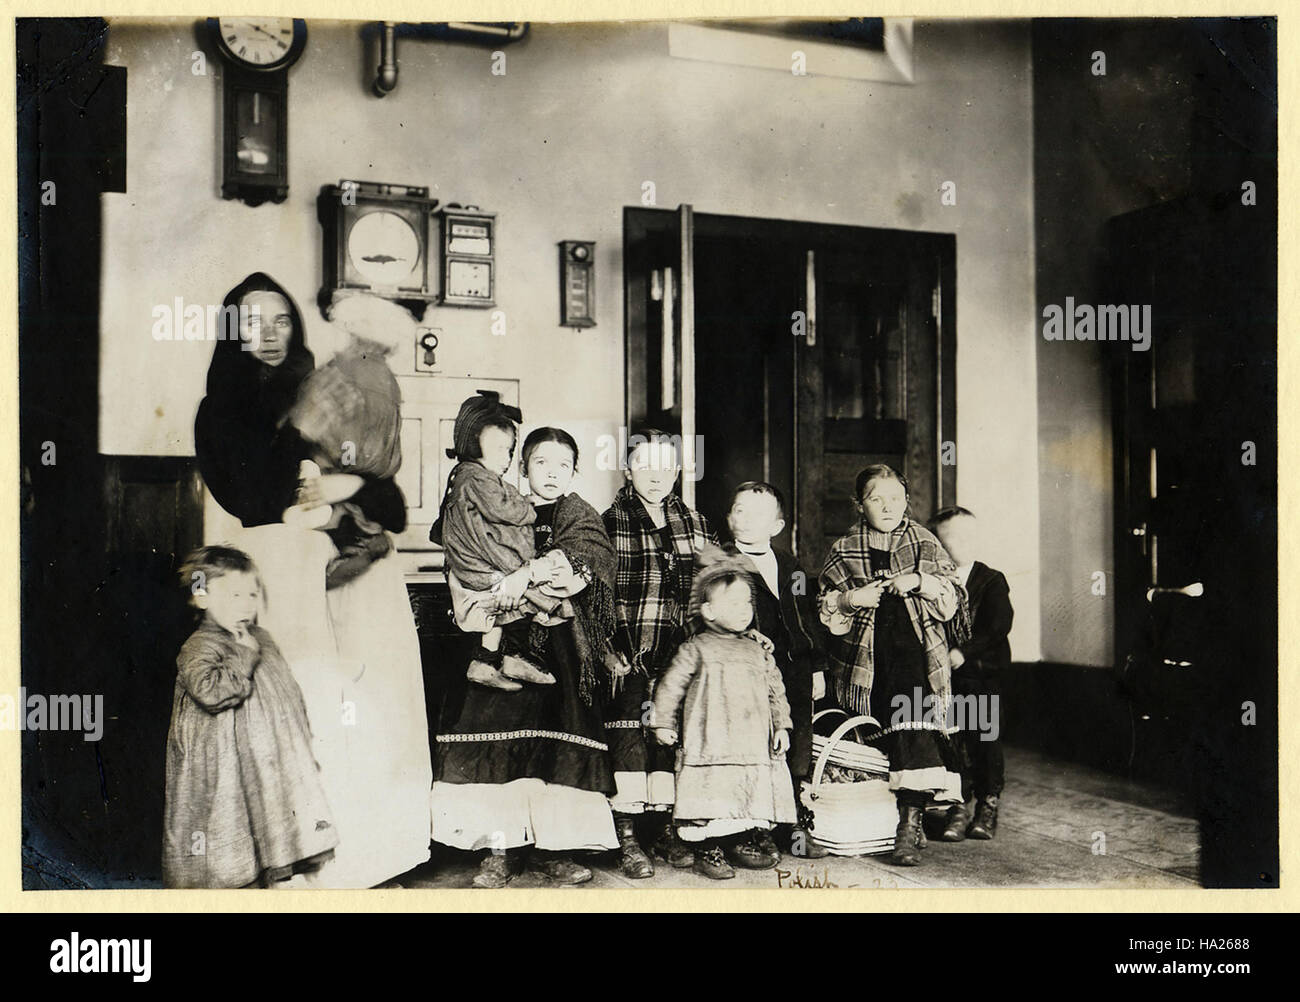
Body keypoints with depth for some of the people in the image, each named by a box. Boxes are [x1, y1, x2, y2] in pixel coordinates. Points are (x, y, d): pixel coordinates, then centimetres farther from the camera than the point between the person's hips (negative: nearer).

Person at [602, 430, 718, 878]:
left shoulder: (695, 523, 15)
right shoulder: (609, 523, 2)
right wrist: (612, 650, -13)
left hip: (680, 654, 4)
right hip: (630, 654, -3)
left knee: (672, 735, 6)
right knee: (629, 735, -8)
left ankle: (665, 828, 18)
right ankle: (626, 837, 1)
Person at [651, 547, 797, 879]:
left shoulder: (759, 649, 12)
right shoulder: (696, 650, -1)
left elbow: (775, 690, 17)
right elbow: (670, 686, 2)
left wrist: (781, 726, 11)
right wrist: (663, 723, 2)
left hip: (755, 745, 5)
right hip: (711, 745, -5)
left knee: (755, 796, 9)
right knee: (712, 800, -5)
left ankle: (747, 844, 25)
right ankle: (708, 852, 8)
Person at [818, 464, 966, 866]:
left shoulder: (924, 543, 17)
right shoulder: (843, 550, 16)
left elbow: (953, 601, 14)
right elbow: (822, 613, 15)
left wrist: (920, 581, -2)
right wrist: (851, 599, -4)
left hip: (916, 649, 0)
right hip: (863, 657, 0)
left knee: (912, 703, -28)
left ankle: (910, 820, -30)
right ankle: (913, 816, -14)